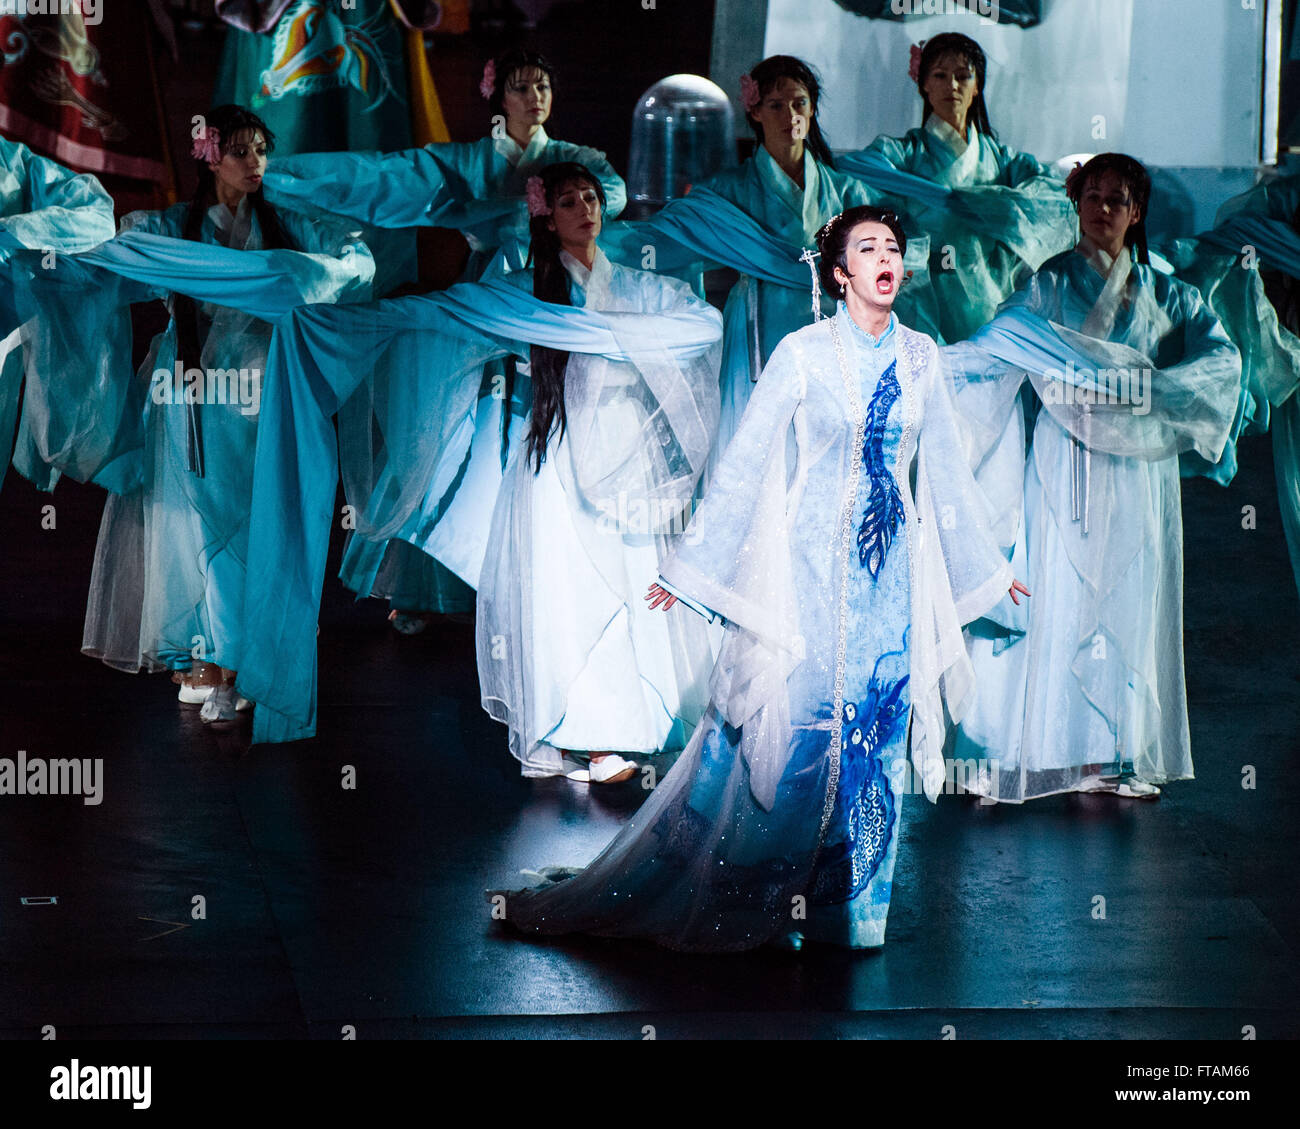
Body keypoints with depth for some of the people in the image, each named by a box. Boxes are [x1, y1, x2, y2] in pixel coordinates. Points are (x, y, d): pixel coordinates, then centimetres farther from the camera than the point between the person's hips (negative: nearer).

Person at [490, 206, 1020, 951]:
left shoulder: (921, 358, 6)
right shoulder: (805, 353, -5)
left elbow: (946, 470, 16)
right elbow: (745, 463, -2)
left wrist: (988, 566, 22)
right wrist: (689, 567, -1)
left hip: (892, 569, 4)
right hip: (811, 561, -4)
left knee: (875, 734, 4)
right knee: (786, 722, -4)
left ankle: (846, 911, 13)